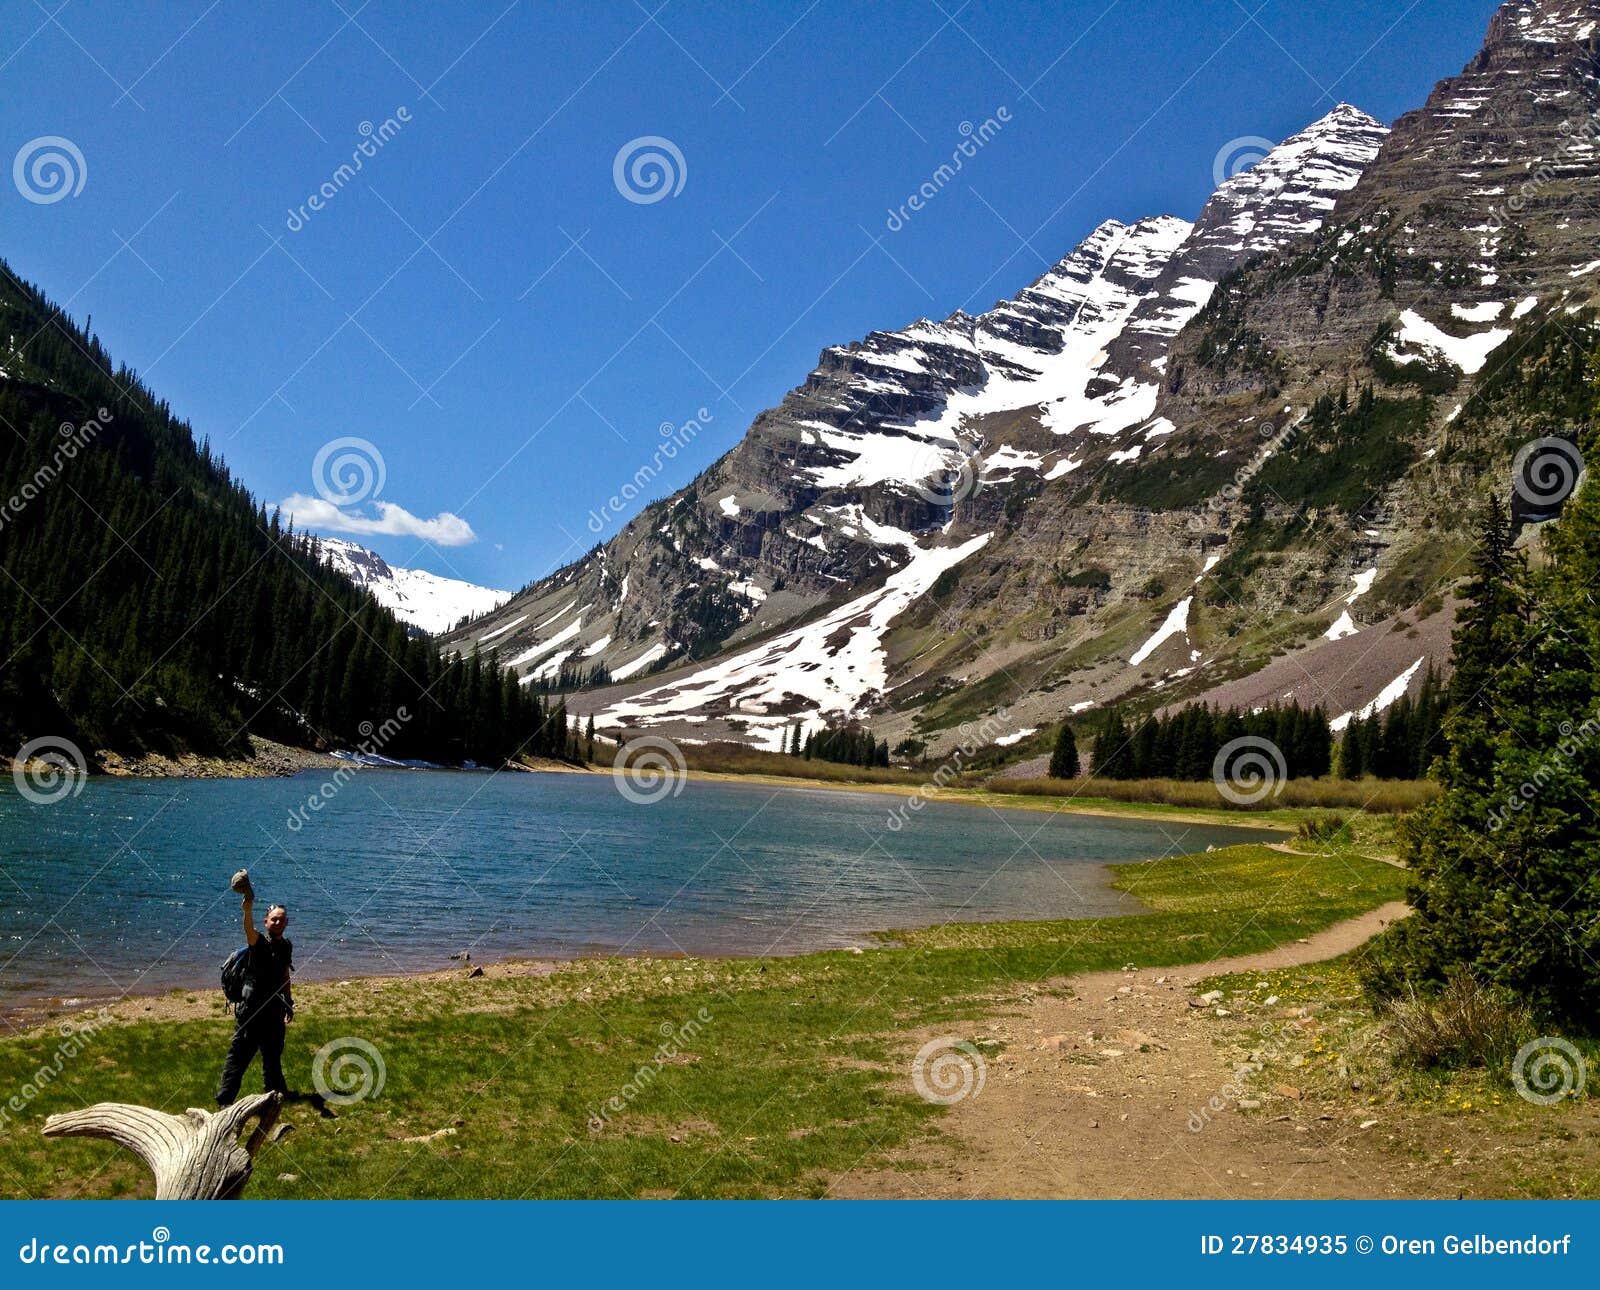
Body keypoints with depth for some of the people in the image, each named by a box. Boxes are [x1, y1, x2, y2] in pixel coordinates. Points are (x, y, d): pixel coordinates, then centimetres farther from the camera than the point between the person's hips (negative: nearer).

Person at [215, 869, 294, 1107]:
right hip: (252, 1008, -6)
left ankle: (276, 1092, 36)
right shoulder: (259, 942, -12)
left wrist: (289, 1003, 24)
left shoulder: (286, 946, 7)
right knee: (239, 1055, -3)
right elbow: (249, 930, -37)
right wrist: (248, 910, -58)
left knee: (273, 1055, 20)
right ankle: (224, 1100, 3)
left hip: (274, 1009, 6)